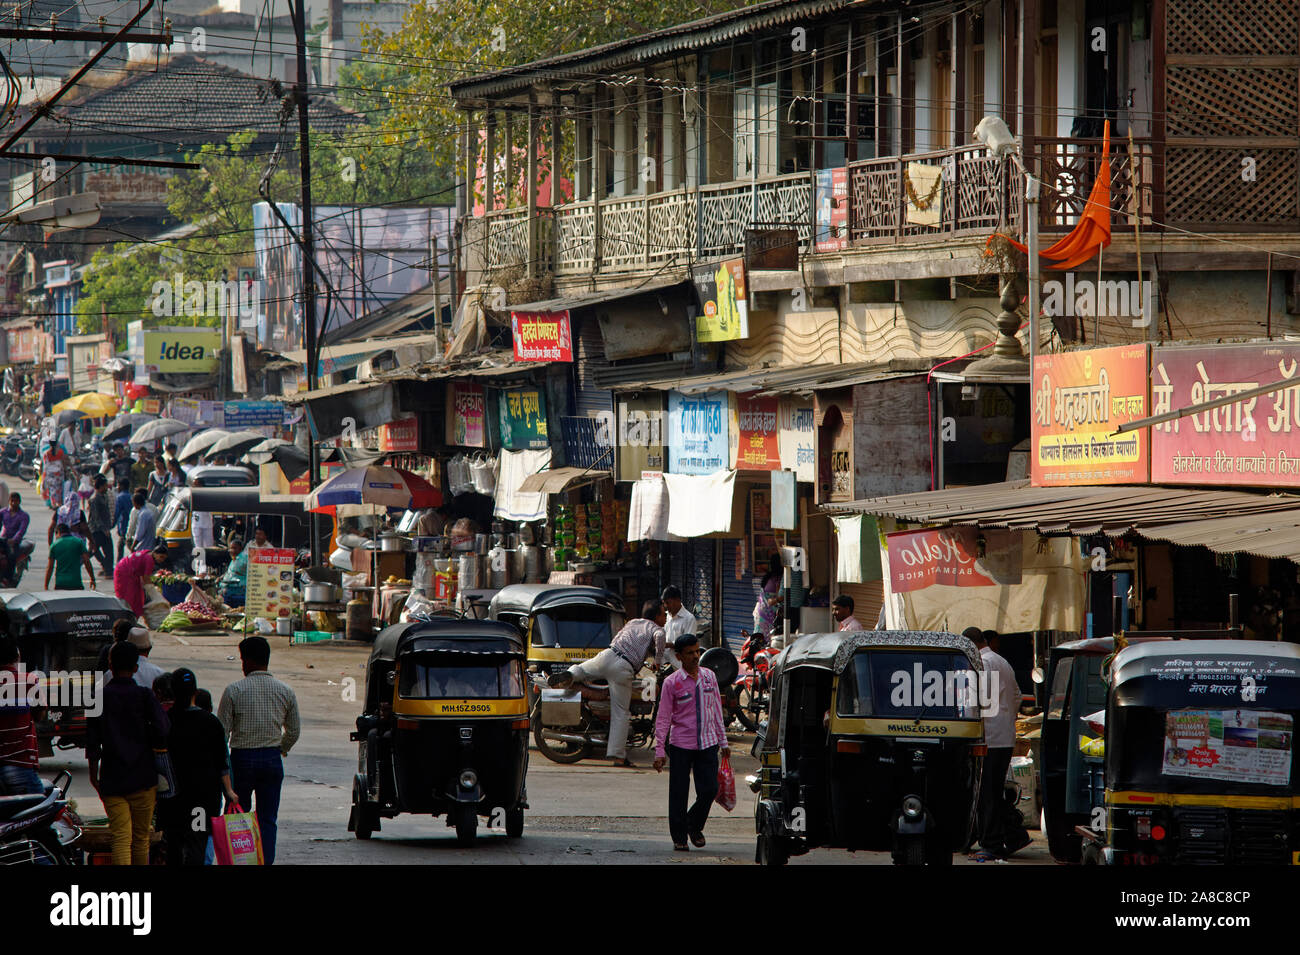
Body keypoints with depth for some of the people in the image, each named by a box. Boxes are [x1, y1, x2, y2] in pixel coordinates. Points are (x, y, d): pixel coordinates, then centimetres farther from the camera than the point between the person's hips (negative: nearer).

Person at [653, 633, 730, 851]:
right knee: (679, 793, 0)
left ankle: (694, 825, 23)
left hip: (707, 743, 3)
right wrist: (660, 752, -8)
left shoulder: (709, 676, 7)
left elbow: (717, 710, 15)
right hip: (680, 745, -3)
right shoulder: (672, 683, -5)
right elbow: (663, 718, -4)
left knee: (709, 790, -3)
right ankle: (679, 837, 13)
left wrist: (723, 742, 16)